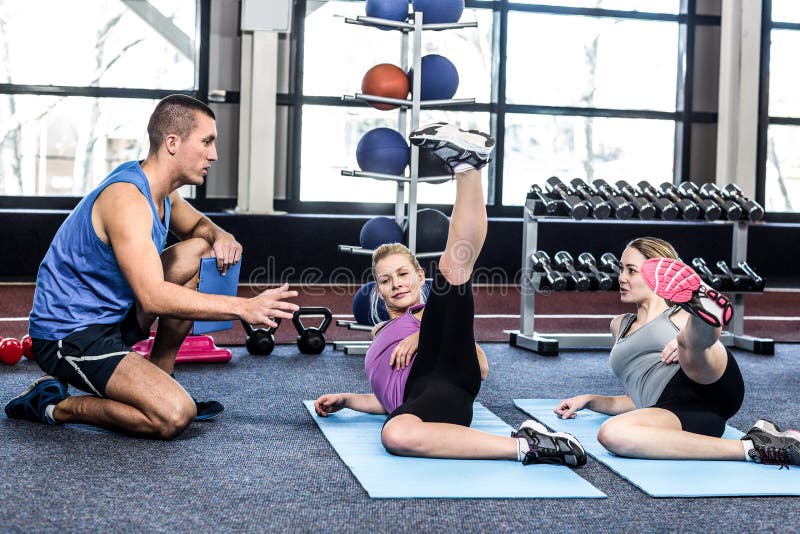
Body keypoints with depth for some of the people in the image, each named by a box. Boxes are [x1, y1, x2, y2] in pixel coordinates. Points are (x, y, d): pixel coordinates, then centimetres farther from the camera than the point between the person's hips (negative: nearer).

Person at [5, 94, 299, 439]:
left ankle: (158, 381, 11)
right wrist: (244, 308, -36)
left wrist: (220, 237, 1)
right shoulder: (127, 198, -25)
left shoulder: (161, 191, 5)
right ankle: (54, 406, -4)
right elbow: (153, 297, -34)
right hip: (69, 336, -10)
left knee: (200, 251, 10)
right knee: (175, 416, -25)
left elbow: (197, 224, 27)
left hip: (111, 315, 10)